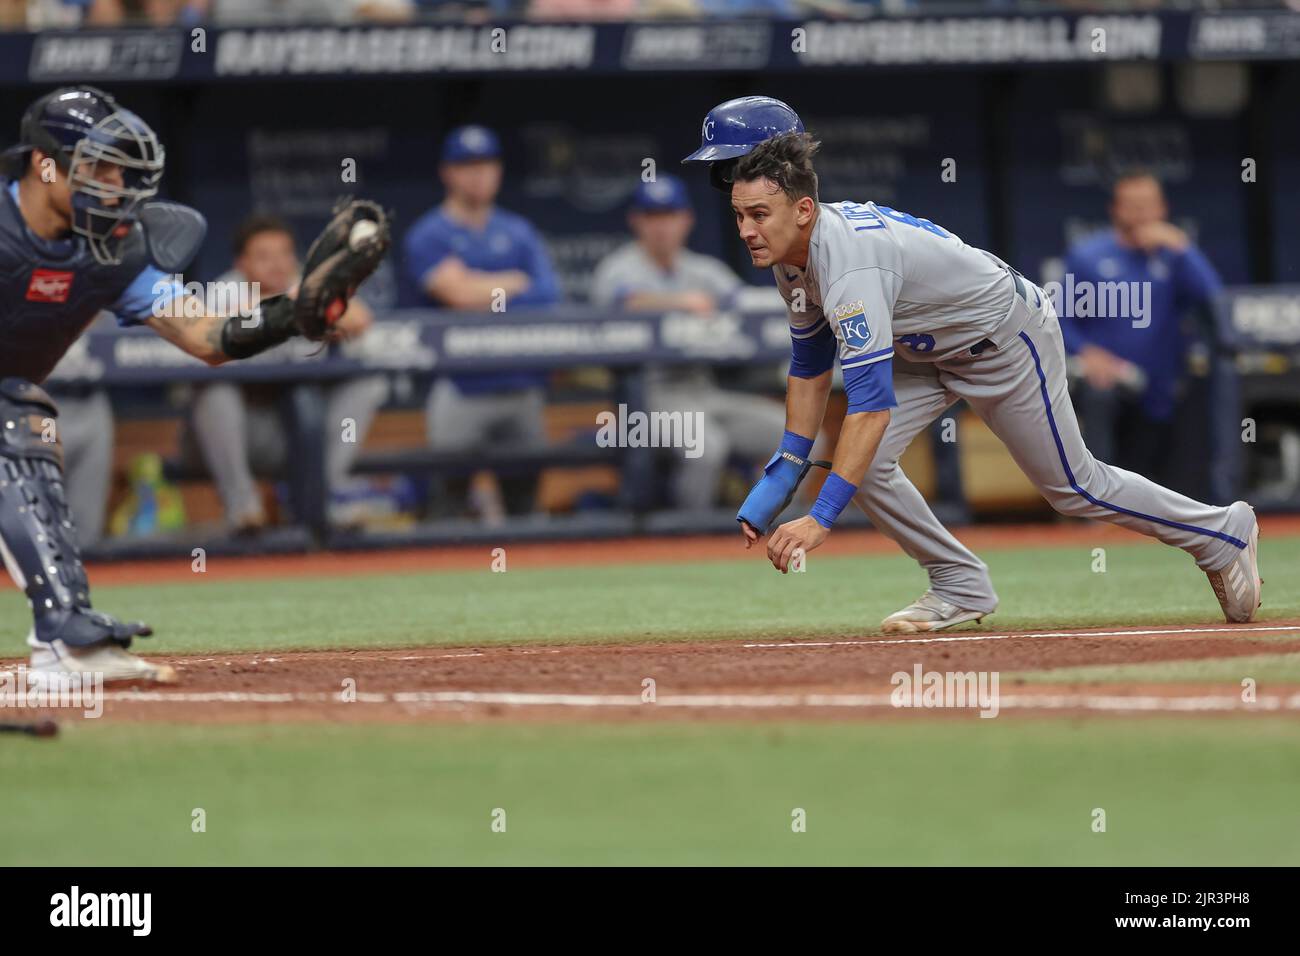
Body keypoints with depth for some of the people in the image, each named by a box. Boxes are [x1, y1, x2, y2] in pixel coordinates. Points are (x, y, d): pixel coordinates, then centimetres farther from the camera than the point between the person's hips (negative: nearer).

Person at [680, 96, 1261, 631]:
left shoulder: (850, 265, -39)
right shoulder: (790, 255, -11)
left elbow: (872, 403, -45)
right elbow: (810, 366, 5)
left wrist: (821, 517, -48)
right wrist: (786, 470, -1)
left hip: (1007, 338, -8)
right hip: (932, 349, 8)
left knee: (1073, 487, 6)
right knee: (858, 460, -10)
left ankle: (1224, 534, 28)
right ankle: (962, 588, 6)